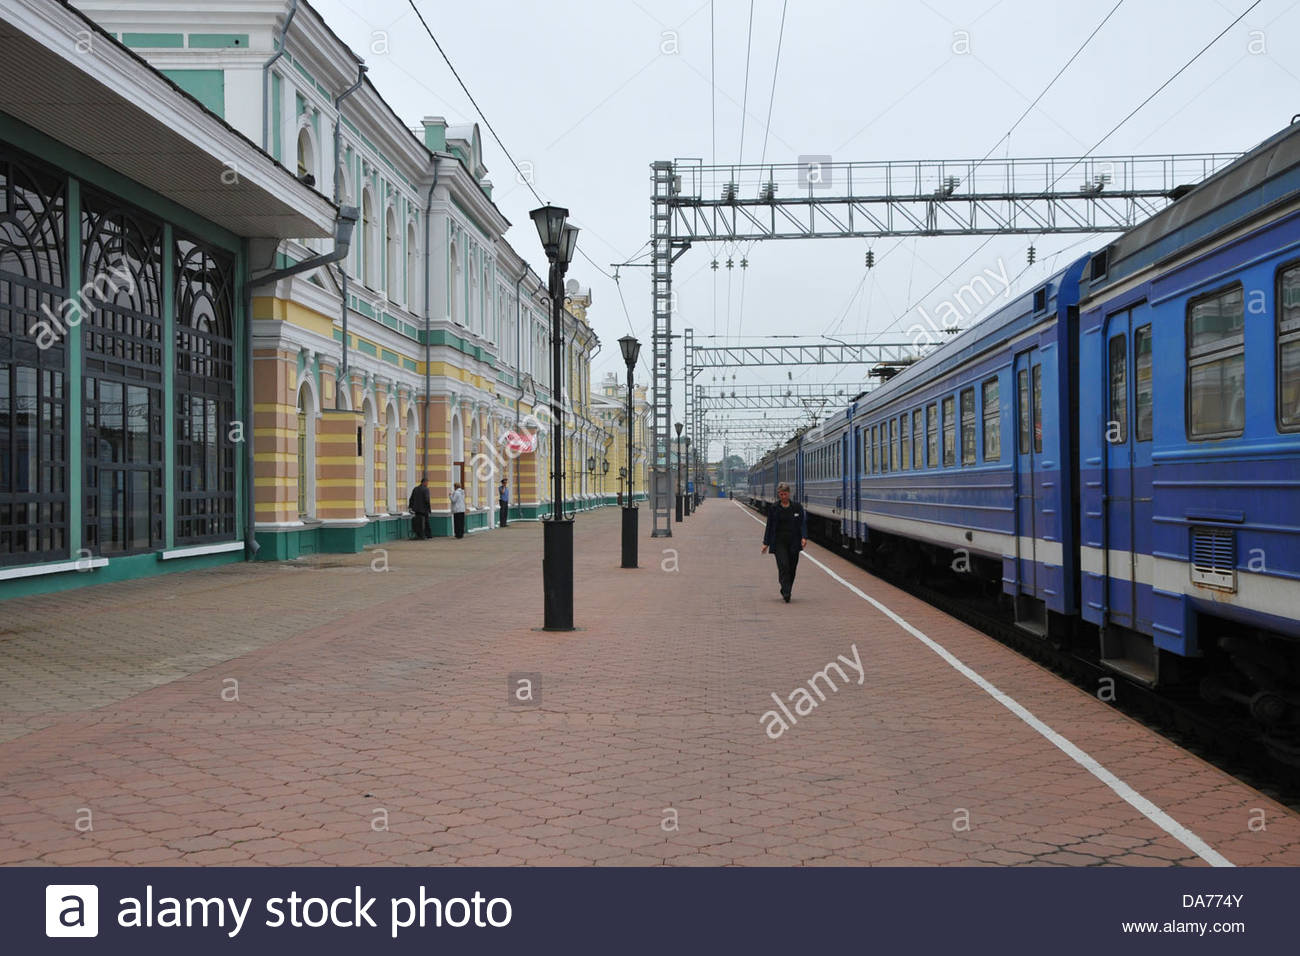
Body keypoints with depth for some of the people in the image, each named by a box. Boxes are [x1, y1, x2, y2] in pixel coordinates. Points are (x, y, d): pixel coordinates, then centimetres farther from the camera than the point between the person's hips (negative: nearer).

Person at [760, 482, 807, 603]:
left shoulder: (797, 507, 5)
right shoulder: (774, 509, 4)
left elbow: (803, 523, 2)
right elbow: (769, 526, 7)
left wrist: (804, 537, -14)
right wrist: (766, 543, 5)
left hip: (793, 543, 2)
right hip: (779, 542, -2)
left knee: (792, 568, 6)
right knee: (783, 566, -14)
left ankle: (785, 591, 24)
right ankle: (786, 593, -16)